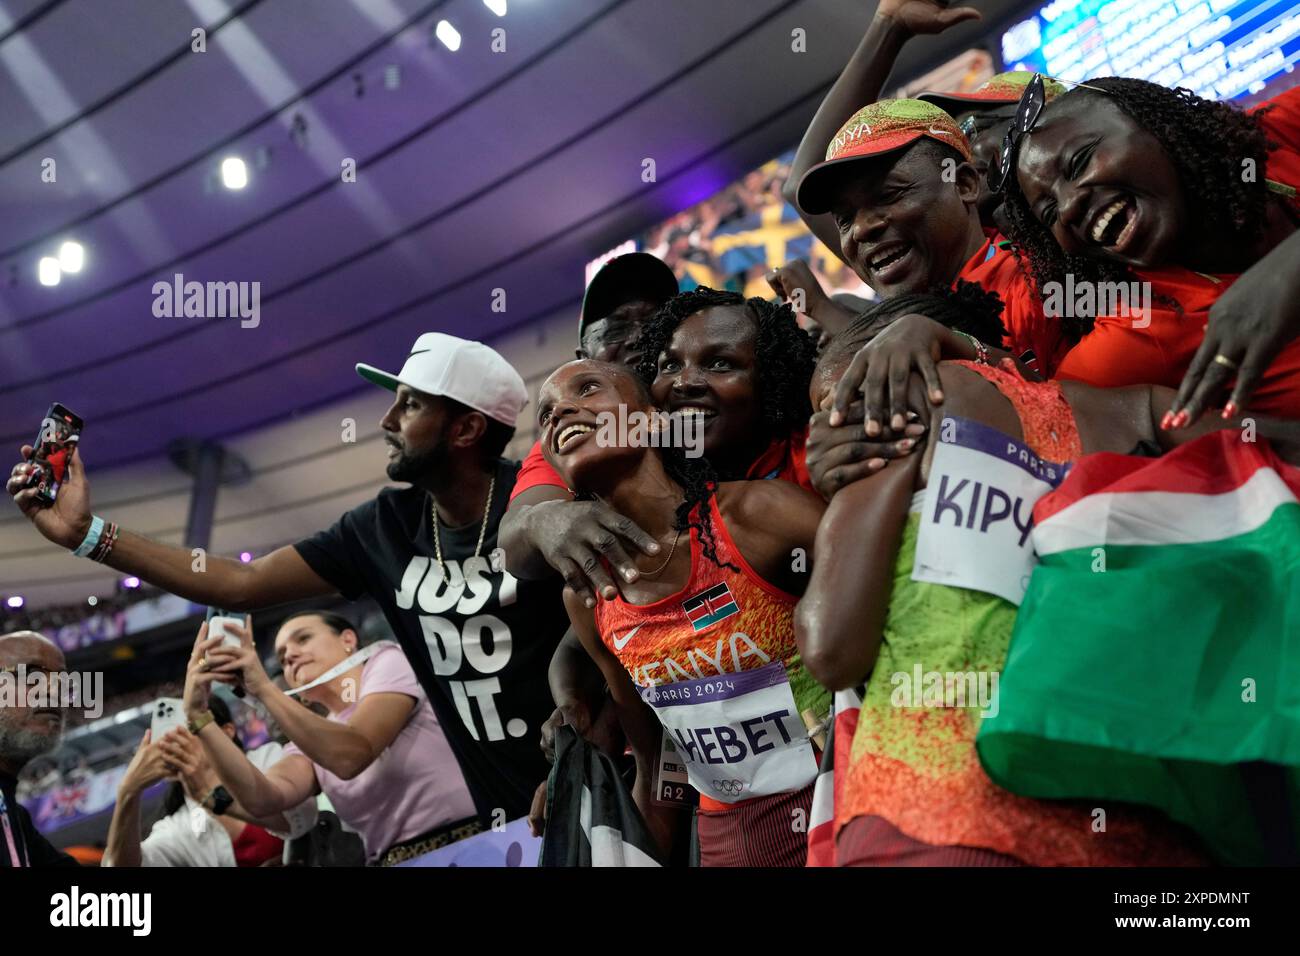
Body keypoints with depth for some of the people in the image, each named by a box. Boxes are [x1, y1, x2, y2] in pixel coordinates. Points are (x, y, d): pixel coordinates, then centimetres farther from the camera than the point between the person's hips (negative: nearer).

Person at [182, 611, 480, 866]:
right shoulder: (310, 744, 14)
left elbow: (349, 757, -15)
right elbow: (264, 798, -6)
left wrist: (263, 688, -16)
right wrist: (199, 716, -10)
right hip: (394, 861, 4)